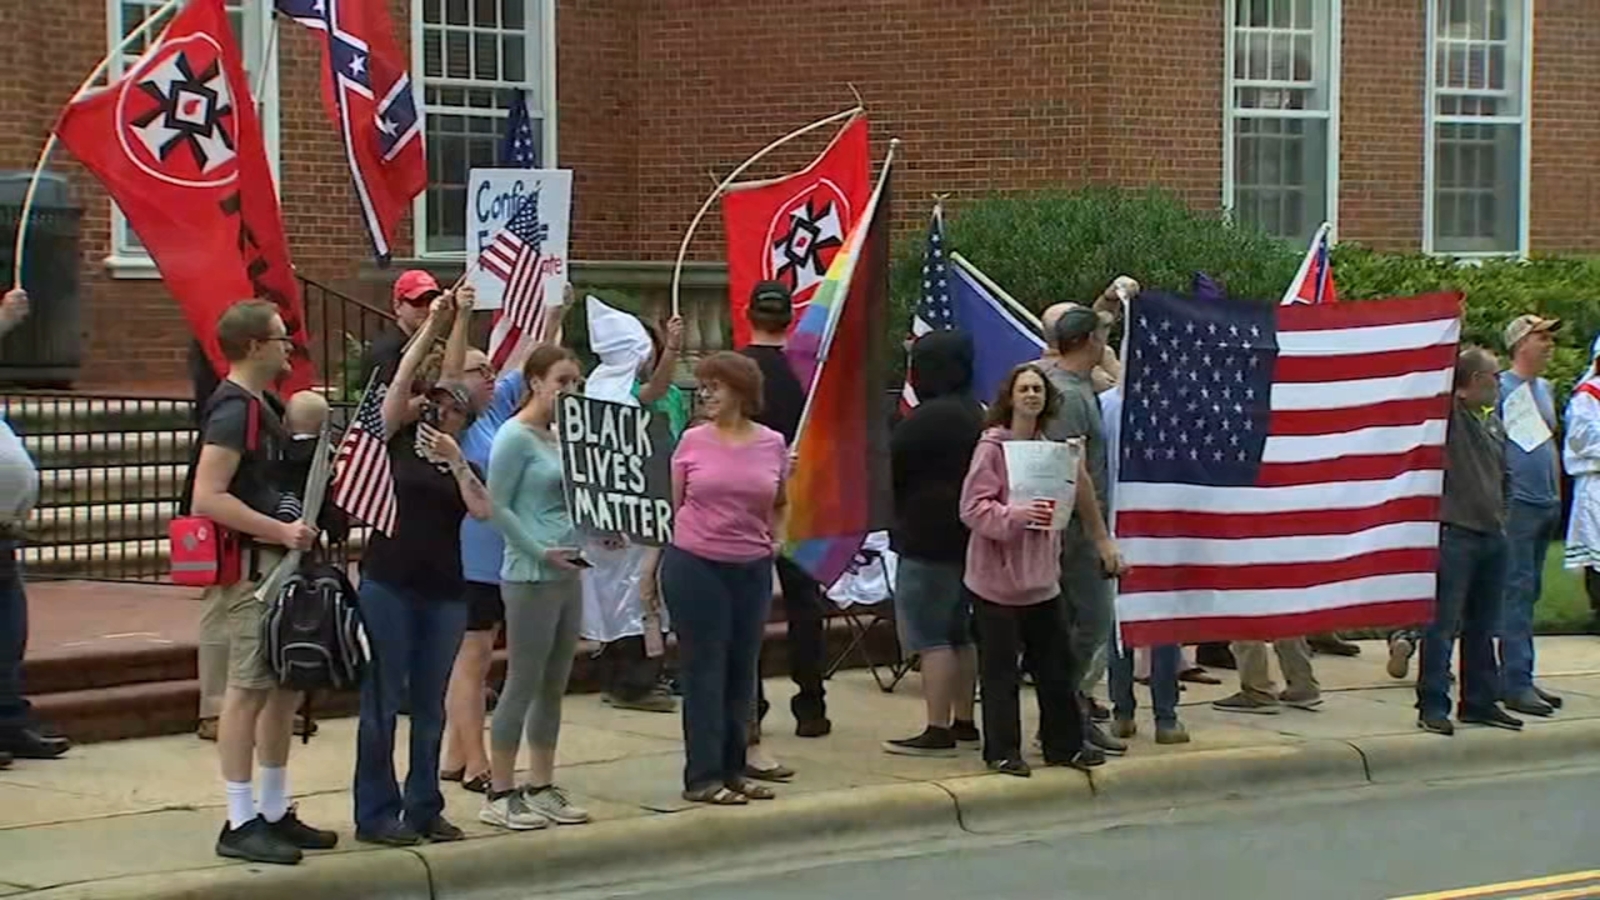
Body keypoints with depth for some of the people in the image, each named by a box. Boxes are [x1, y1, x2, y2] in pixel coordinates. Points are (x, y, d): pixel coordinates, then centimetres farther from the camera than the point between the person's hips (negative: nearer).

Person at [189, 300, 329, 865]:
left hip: (275, 564, 10)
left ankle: (275, 812, 22)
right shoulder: (234, 412, -15)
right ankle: (241, 824, -3)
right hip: (248, 567, -10)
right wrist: (280, 530, -22)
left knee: (285, 687, 14)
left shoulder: (259, 408, 16)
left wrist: (293, 530, 15)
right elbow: (208, 498, -23)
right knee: (248, 689, -7)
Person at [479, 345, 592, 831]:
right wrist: (540, 550, -19)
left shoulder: (563, 436, 12)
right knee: (523, 684, -3)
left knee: (554, 685, 12)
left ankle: (541, 788, 19)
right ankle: (500, 795, 3)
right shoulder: (515, 437, -11)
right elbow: (497, 507, -15)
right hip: (530, 576, -8)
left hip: (568, 573, 8)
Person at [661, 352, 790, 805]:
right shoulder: (693, 441, 0)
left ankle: (734, 768, 20)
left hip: (752, 569, 2)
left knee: (742, 670, 9)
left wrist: (776, 539, 3)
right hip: (694, 566, -2)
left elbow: (780, 504, 18)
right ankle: (703, 776, 4)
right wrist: (649, 563, 0)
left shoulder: (772, 444, 3)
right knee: (704, 670, 0)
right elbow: (670, 505, 5)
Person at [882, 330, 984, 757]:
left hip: (928, 537, -9)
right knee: (962, 634, 15)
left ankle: (938, 730, -11)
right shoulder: (978, 415, 11)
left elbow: (895, 470, -11)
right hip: (969, 535, 9)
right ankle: (964, 721, 21)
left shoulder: (924, 420, -17)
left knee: (931, 638, -8)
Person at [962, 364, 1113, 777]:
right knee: (1000, 668, -1)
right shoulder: (992, 445, -9)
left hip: (1040, 574, 6)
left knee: (1056, 662, 10)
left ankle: (1064, 743, 21)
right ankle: (1002, 751, 7)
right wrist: (1016, 514, -26)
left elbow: (1078, 499, 23)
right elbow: (973, 507, -15)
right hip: (997, 576, -6)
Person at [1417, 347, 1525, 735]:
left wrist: (1502, 520, 18)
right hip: (1455, 532, -8)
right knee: (1443, 624, -6)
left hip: (1492, 534, 8)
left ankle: (1480, 701, 23)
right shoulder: (1448, 414, -8)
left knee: (1482, 626, 14)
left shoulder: (1494, 422, 16)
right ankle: (1432, 706, -3)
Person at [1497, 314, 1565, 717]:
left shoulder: (1545, 389, 18)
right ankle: (1515, 683, -9)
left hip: (1547, 504, 8)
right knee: (1516, 592, -9)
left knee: (1529, 592, 11)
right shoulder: (1501, 389, -9)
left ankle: (1520, 678, 16)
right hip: (1517, 504, -8)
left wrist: (1556, 491, 19)